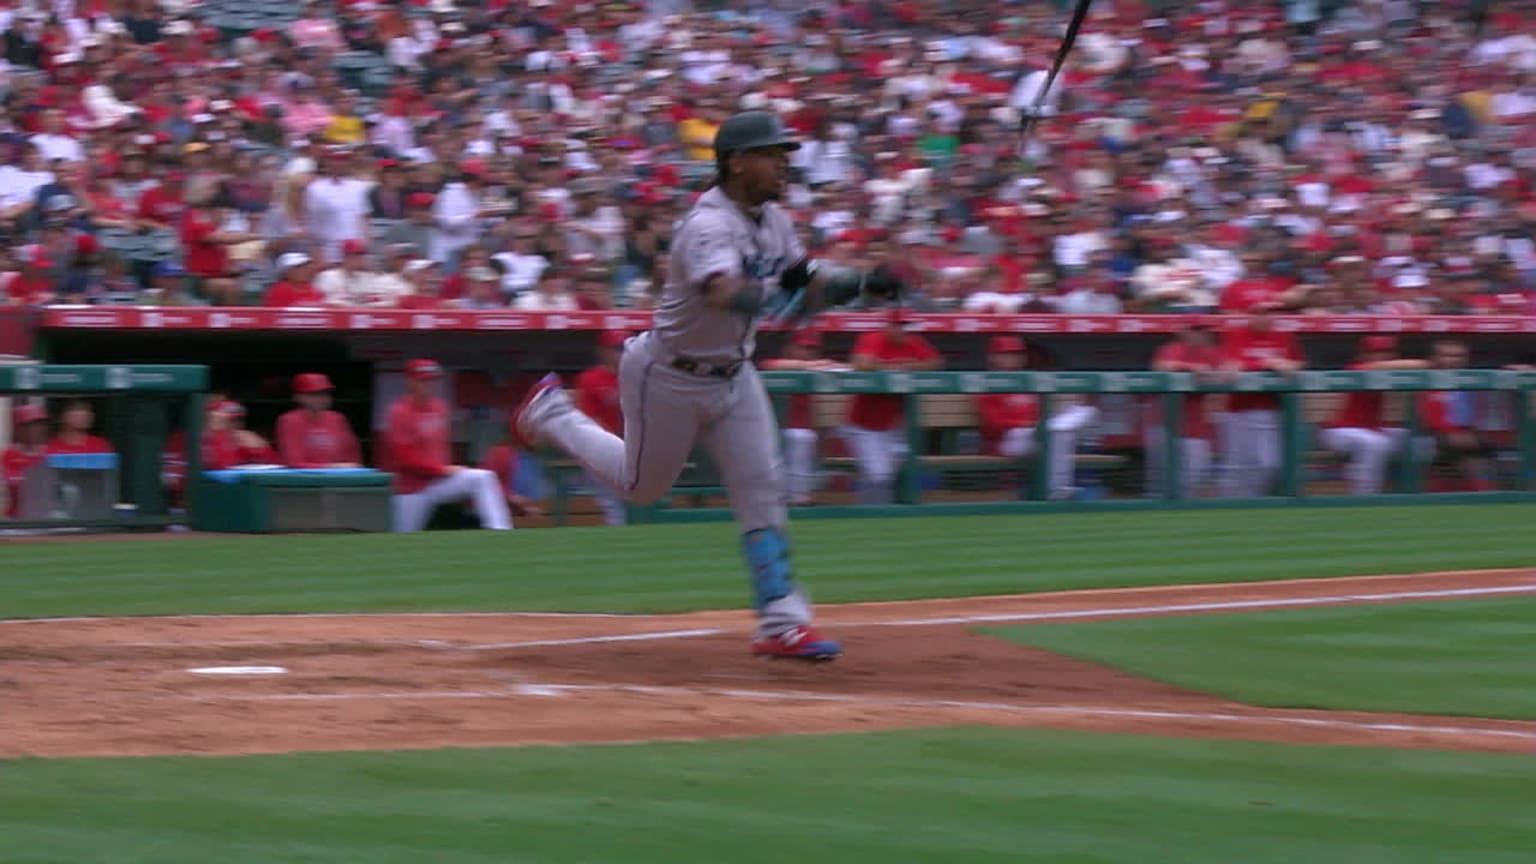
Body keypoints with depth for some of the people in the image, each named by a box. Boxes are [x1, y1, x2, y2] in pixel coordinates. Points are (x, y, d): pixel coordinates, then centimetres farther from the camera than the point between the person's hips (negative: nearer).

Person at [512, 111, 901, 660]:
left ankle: (782, 621, -1)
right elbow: (725, 295, -48)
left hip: (732, 375, 7)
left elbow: (805, 286, 3)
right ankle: (553, 413, 35)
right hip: (669, 376, -7)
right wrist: (793, 293, -58)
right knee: (643, 485, 13)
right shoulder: (709, 226, -30)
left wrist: (863, 283, -14)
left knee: (763, 491, -2)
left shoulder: (772, 221, -2)